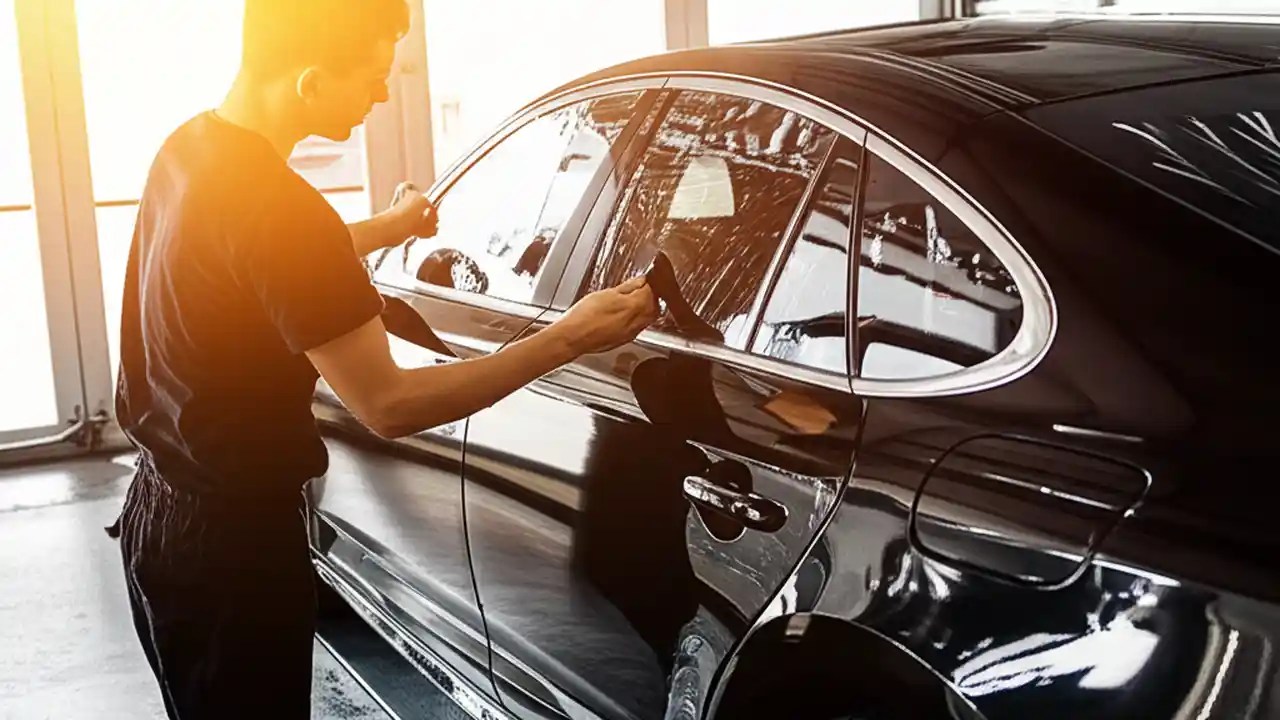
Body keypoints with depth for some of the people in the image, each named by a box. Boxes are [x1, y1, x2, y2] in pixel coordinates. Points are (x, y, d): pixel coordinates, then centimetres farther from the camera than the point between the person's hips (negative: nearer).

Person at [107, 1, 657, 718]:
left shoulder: (189, 149, 2)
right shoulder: (276, 203, -27)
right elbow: (387, 404, -25)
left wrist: (386, 230, 31)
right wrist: (569, 338, -22)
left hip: (165, 512, 9)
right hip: (232, 539, -9)